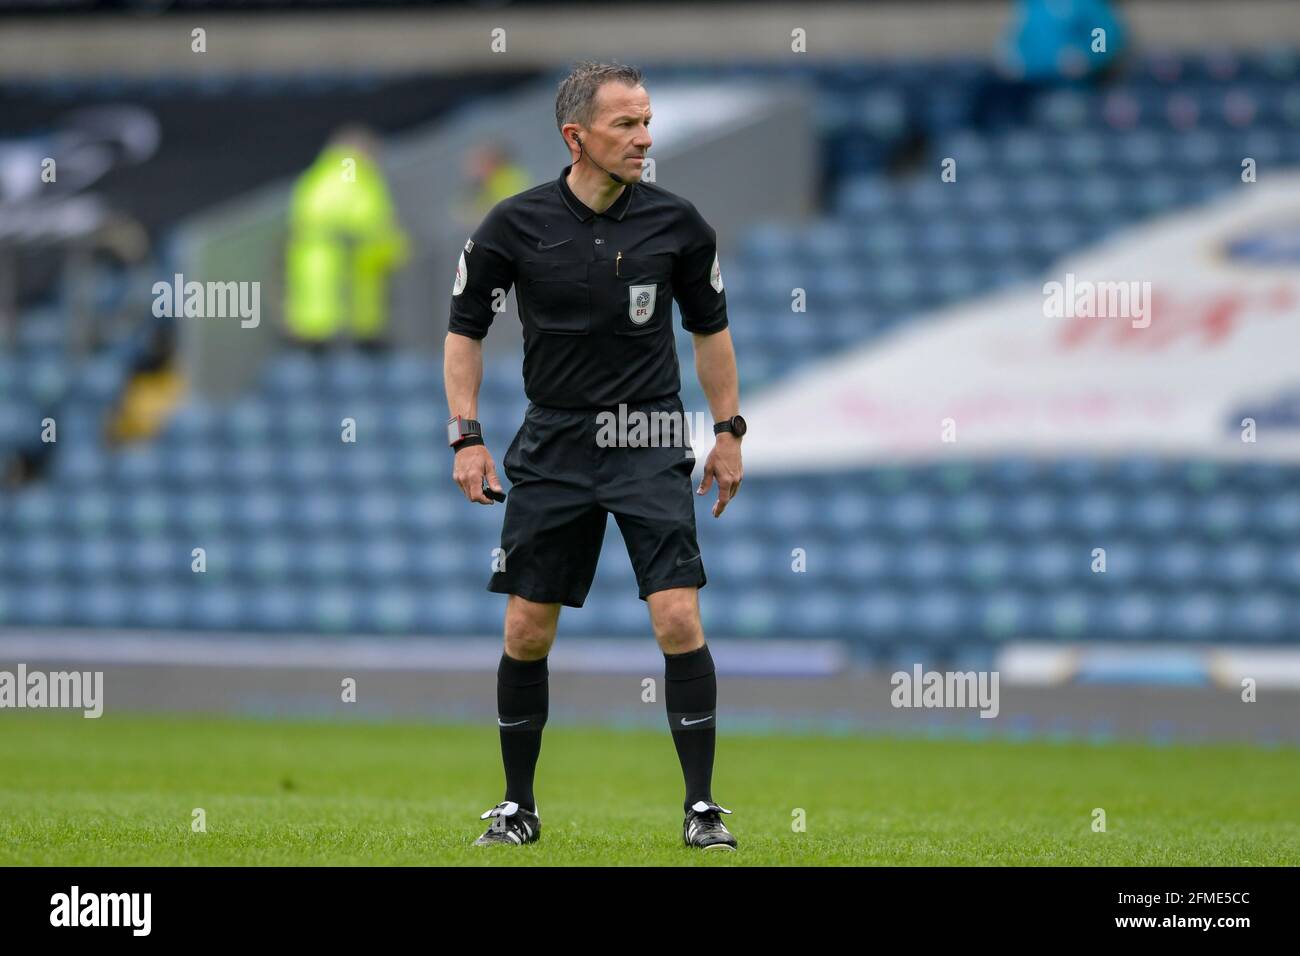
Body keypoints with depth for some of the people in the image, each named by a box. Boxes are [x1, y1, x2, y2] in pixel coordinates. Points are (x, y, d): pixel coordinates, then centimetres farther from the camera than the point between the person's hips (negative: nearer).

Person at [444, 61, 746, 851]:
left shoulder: (676, 222, -4)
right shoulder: (516, 226, -7)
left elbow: (710, 328, 10)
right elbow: (465, 327, 4)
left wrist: (730, 431, 8)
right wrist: (467, 436, -3)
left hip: (651, 444, 0)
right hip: (553, 446, 1)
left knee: (679, 619, -12)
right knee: (527, 631, 2)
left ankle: (703, 807, -3)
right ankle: (519, 807, 18)